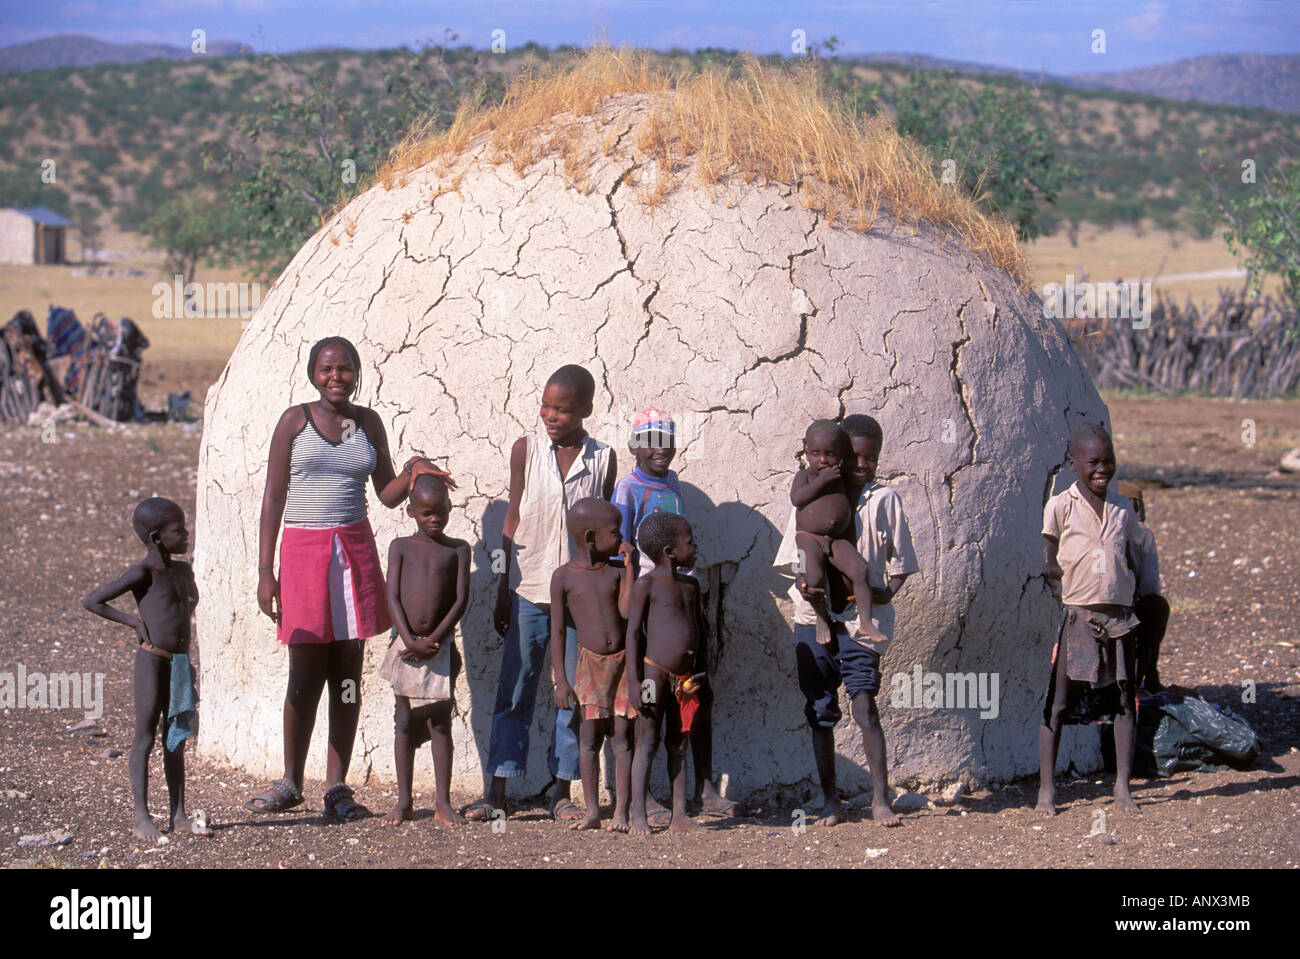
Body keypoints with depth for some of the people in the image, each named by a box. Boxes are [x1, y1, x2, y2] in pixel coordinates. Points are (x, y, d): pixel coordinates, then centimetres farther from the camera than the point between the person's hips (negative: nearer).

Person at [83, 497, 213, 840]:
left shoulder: (183, 571, 10)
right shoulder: (143, 574, -11)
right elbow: (92, 601, -10)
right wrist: (133, 620, -12)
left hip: (180, 662, 7)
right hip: (152, 661, -7)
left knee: (176, 739, 10)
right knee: (145, 737, -2)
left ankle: (178, 815, 14)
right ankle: (142, 816, 1)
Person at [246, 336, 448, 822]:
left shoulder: (367, 422, 10)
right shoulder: (295, 420, 0)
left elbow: (387, 494, 14)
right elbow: (273, 497, -1)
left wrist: (414, 470, -8)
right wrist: (265, 571, -5)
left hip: (355, 550, 3)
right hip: (304, 549, -3)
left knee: (347, 673, 3)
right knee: (306, 676, -2)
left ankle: (336, 788, 8)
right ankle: (291, 783, 13)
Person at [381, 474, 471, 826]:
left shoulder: (458, 549, 5)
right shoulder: (401, 547, 5)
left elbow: (461, 599, -2)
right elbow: (393, 596, -2)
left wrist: (433, 639, -12)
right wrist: (410, 639, -14)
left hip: (441, 646, 0)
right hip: (405, 643, 0)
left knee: (440, 721, 1)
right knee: (405, 721, 5)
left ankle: (443, 801, 4)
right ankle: (404, 800, 10)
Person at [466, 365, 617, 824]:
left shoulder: (602, 459, 1)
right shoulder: (526, 449, 1)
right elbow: (512, 520, 5)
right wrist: (502, 591, 4)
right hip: (529, 591, 0)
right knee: (514, 693, 3)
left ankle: (561, 791, 12)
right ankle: (497, 790, 7)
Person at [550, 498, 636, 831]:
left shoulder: (617, 572, 2)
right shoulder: (564, 576, -4)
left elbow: (627, 611, -14)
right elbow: (558, 631, -1)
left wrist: (629, 565, -11)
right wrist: (560, 680, -4)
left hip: (622, 661, 1)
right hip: (590, 663, -1)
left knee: (622, 734, 0)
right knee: (589, 735, -1)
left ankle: (621, 812, 4)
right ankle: (592, 812, 7)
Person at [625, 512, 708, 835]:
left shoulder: (691, 585, 13)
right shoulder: (646, 585, -8)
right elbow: (633, 632, -10)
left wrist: (701, 672, 17)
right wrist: (633, 680, -15)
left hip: (684, 678, 7)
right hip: (654, 672, -7)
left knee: (679, 744, 9)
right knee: (647, 742, -3)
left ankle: (679, 814, 12)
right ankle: (638, 816, 0)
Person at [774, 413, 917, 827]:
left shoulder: (885, 500, 5)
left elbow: (899, 561, 9)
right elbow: (797, 556, 9)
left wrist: (889, 590, -11)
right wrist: (805, 584, -12)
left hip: (862, 618, -2)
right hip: (815, 618, 2)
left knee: (863, 703, -15)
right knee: (820, 713, 6)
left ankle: (880, 799, -12)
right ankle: (831, 801, 16)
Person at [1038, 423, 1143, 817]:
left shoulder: (1123, 509, 10)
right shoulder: (1060, 507, -3)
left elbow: (1129, 562, 16)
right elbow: (1049, 566, -2)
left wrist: (1120, 585, -1)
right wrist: (1083, 577, -10)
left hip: (1119, 615, 4)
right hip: (1079, 615, -4)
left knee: (1125, 700, 6)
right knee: (1059, 702, -2)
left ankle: (1122, 787, 13)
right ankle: (1046, 789, 3)